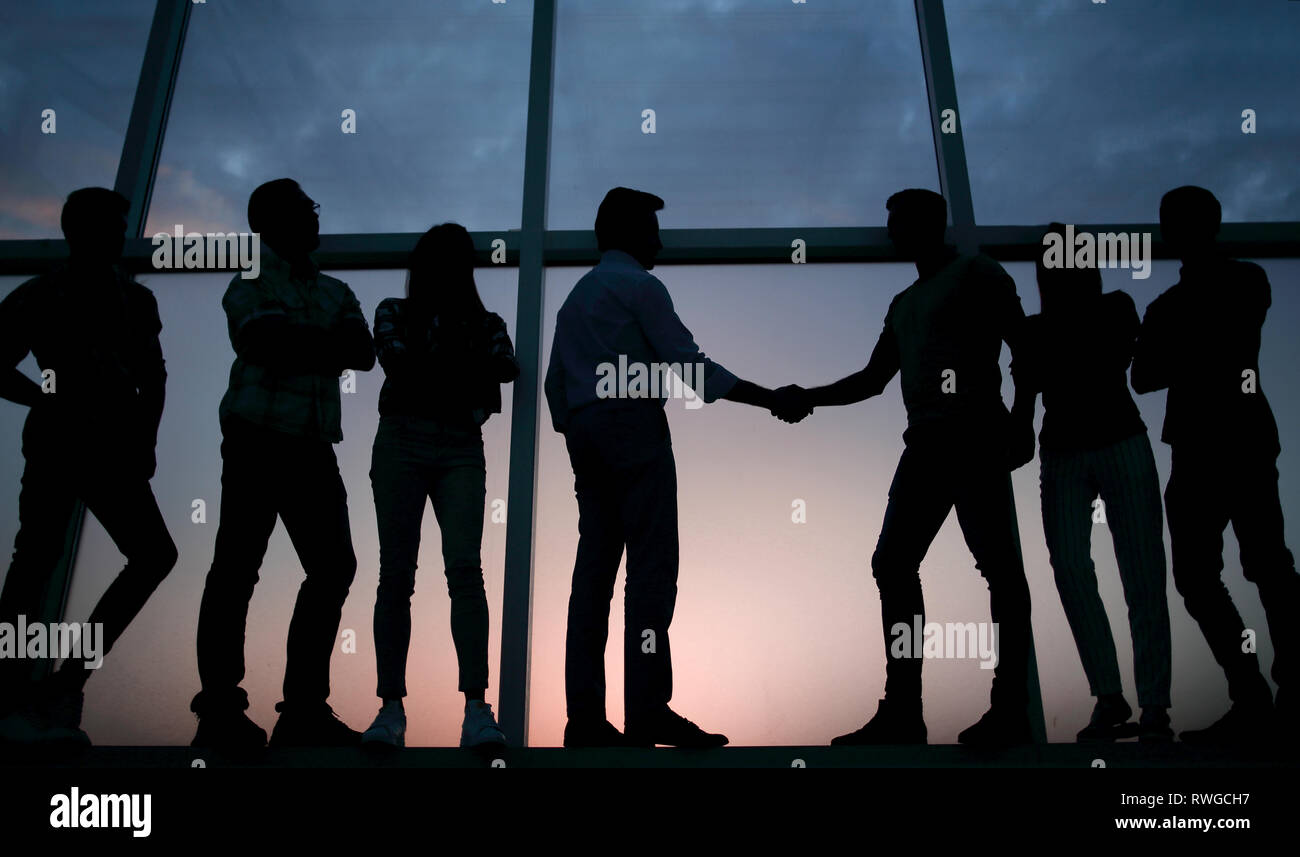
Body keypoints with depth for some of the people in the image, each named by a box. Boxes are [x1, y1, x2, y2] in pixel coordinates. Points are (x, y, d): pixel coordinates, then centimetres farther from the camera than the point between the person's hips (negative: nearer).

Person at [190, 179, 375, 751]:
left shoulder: (334, 293, 20)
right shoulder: (250, 284, 5)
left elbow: (364, 352, 2)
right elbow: (274, 344, -14)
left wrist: (300, 343, -12)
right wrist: (329, 343, -2)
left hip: (313, 446, 6)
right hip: (258, 439, -6)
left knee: (333, 566, 0)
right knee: (237, 566, -5)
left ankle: (303, 708, 7)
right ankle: (219, 708, 0)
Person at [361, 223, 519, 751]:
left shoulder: (484, 323, 19)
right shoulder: (395, 311, 18)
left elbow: (508, 367, 1)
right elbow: (393, 357, -2)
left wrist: (430, 367, -7)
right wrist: (465, 368, -1)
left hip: (461, 450, 0)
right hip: (402, 443, 0)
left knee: (465, 567, -16)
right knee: (396, 573, -6)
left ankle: (476, 710, -22)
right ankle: (391, 708, -4)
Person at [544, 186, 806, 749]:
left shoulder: (576, 296, 25)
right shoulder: (640, 285, 1)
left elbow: (555, 380, 21)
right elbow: (688, 362, -7)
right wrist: (768, 399, -5)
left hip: (584, 434, 8)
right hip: (635, 426, -8)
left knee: (594, 568, 2)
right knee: (652, 566, -12)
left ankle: (585, 715, -1)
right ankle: (648, 710, -18)